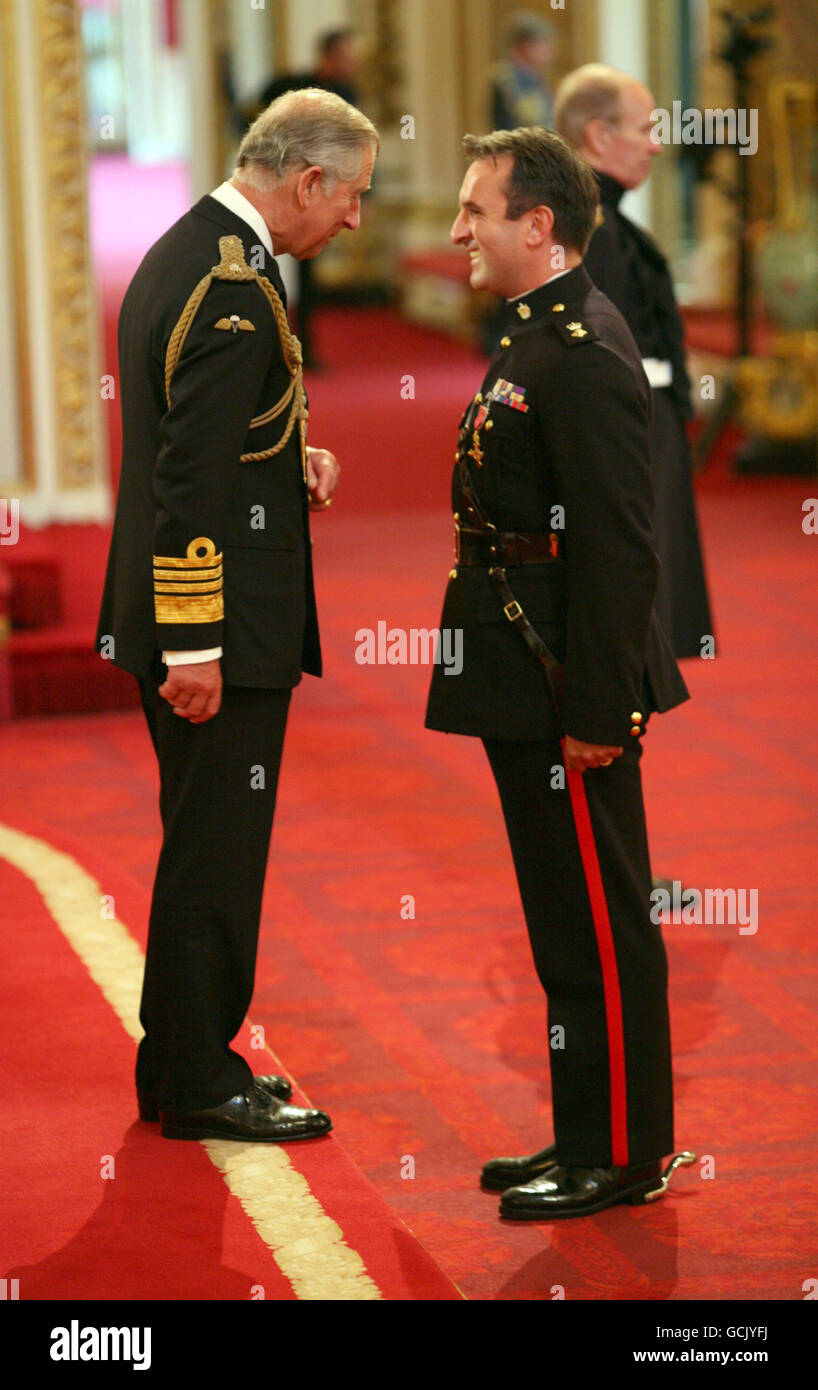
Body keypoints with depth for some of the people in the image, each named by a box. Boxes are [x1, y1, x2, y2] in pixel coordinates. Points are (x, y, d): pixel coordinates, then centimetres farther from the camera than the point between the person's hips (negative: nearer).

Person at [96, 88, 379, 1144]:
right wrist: (195, 646, -23)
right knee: (214, 853, -1)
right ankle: (199, 1086, 8)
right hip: (223, 624, -10)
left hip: (182, 621, 10)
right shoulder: (236, 289, -20)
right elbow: (192, 476, -24)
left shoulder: (183, 253, 12)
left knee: (205, 848, 18)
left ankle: (184, 1062, 27)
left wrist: (291, 466, 7)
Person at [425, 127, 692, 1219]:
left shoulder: (585, 352, -18)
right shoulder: (535, 339, 14)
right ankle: (586, 1136, 25)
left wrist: (597, 709, -21)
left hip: (570, 691, -10)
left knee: (600, 926, -1)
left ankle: (621, 1153, 8)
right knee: (570, 923, 16)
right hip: (527, 688, 10)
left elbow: (619, 548, -21)